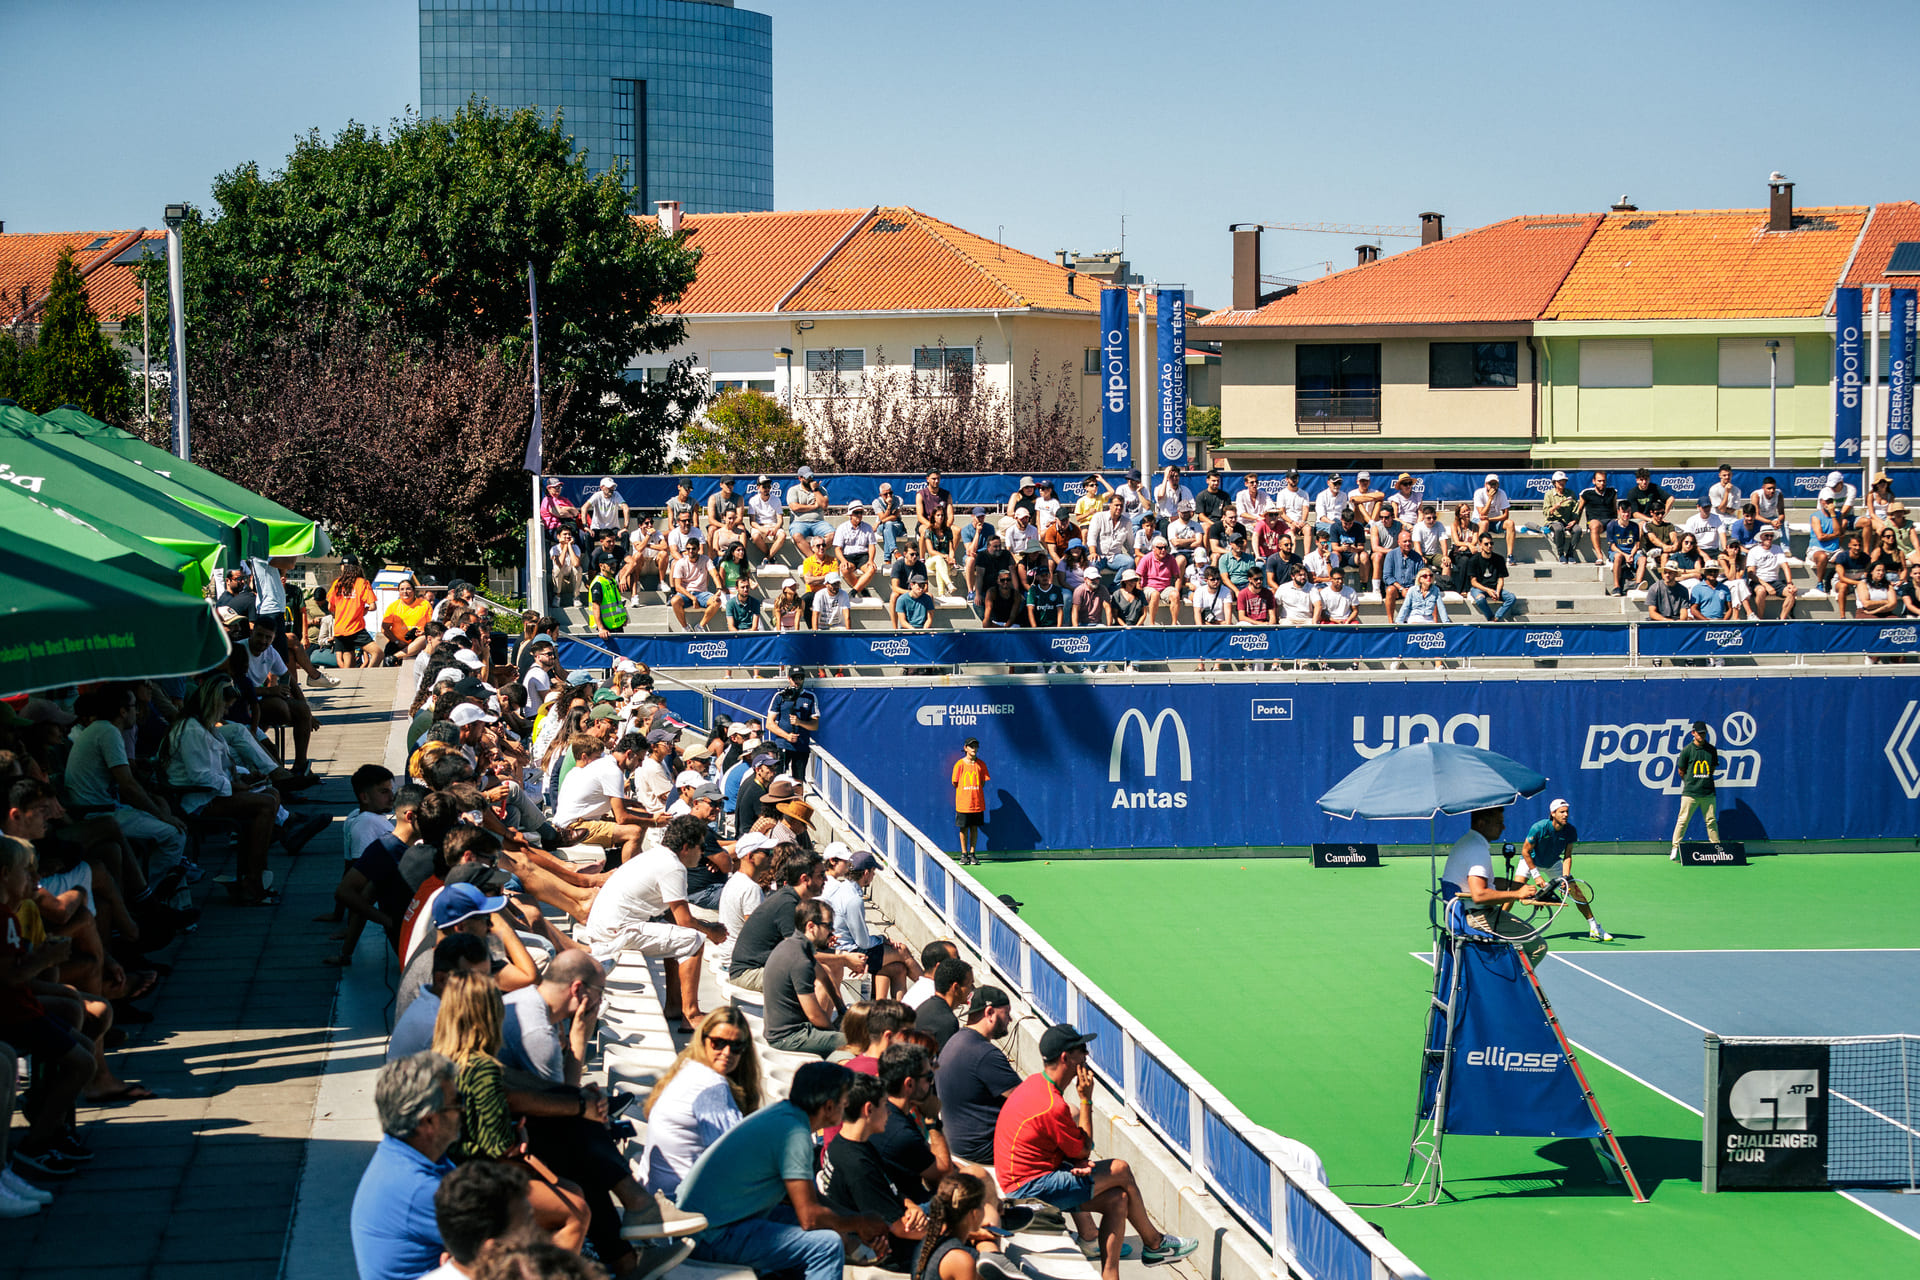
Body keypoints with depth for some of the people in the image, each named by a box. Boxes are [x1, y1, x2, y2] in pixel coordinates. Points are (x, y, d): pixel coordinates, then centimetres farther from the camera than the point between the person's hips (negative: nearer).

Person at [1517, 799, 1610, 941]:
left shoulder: (1570, 831, -20)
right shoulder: (1539, 828, -31)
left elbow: (1567, 856, -13)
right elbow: (1525, 851, -22)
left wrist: (1565, 878, -27)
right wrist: (1536, 875, -23)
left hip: (1553, 863, 3)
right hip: (1531, 861, -3)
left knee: (1576, 892, -4)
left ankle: (1594, 929, 6)